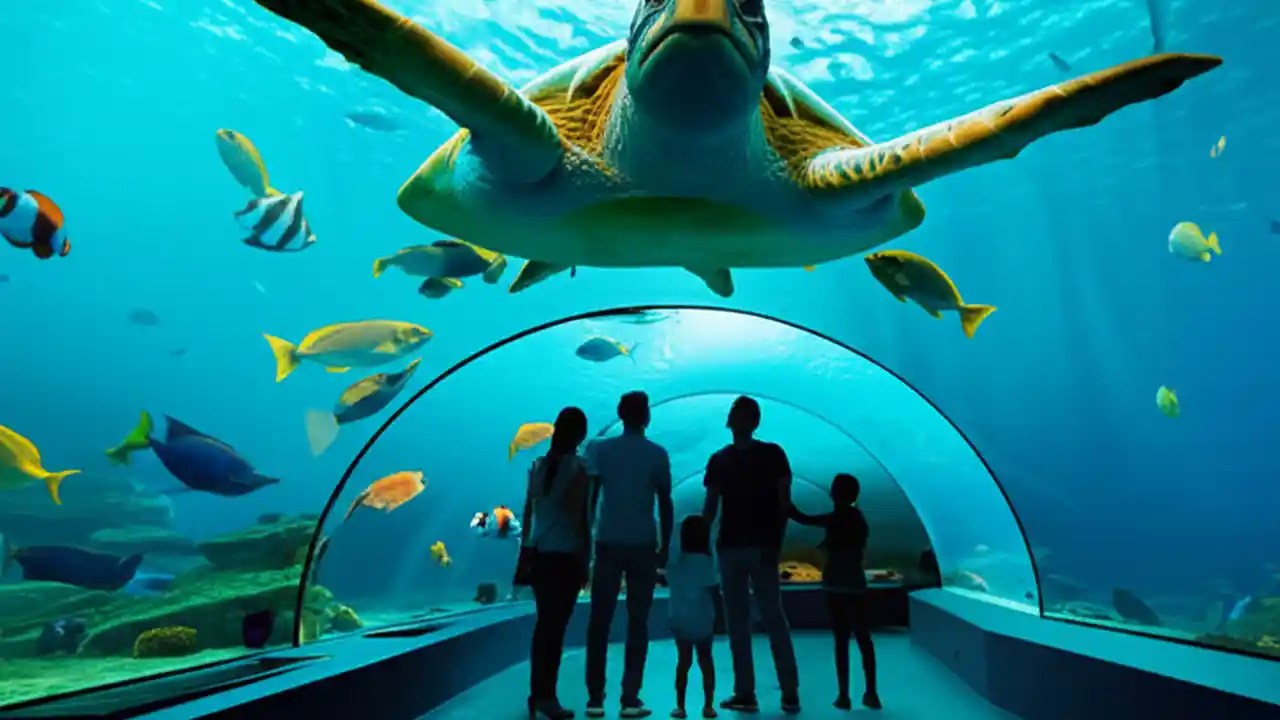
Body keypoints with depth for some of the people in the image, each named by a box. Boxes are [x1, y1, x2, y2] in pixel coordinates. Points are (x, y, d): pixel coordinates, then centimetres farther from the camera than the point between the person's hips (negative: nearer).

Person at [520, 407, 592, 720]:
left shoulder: (538, 466, 6)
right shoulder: (577, 468, -10)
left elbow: (527, 513, 9)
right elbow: (579, 518, -11)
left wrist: (525, 552, 16)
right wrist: (585, 559, -4)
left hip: (538, 553, 6)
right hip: (565, 555, -6)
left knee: (544, 623, 15)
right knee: (555, 626, 0)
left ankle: (537, 693, 24)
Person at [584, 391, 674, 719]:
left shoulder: (600, 450, 3)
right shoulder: (657, 454, 1)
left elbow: (590, 497, 2)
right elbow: (665, 503, 0)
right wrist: (665, 546, 8)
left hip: (608, 543, 1)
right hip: (643, 545, -1)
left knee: (599, 621, 8)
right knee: (637, 621, 5)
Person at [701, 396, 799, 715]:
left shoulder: (772, 454, 0)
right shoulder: (718, 459, 10)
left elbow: (784, 502, -4)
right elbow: (710, 506, 10)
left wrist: (776, 543, -14)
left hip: (762, 546, -4)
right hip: (729, 547, 4)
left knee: (774, 619, -2)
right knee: (736, 622, 6)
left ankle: (790, 691, 5)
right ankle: (744, 692, 12)